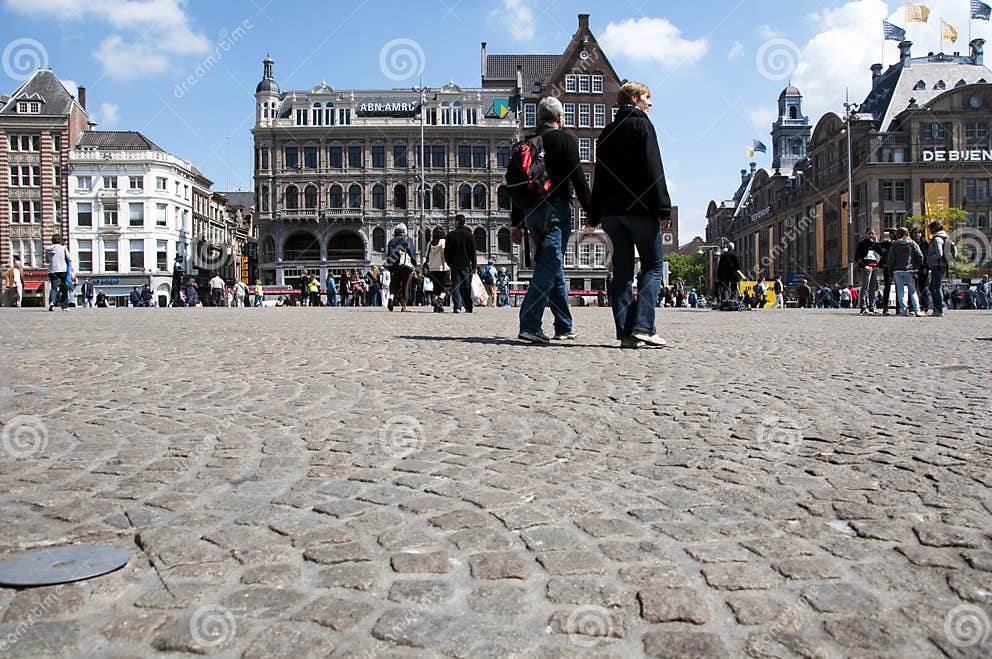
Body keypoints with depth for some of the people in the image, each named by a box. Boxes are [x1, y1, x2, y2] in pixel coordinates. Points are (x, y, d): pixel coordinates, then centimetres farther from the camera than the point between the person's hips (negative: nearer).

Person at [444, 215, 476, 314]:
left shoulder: (451, 235, 1)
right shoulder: (470, 235, 3)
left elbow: (447, 252, 1)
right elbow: (473, 252, 2)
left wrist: (449, 263, 13)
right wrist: (474, 266, 4)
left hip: (455, 264, -1)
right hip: (466, 264, 1)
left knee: (456, 285, 0)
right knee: (467, 286, 6)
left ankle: (457, 306, -12)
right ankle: (468, 308, 5)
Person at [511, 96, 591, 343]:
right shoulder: (566, 139, -2)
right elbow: (578, 180, -8)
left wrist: (517, 224, 18)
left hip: (531, 212, 6)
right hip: (556, 211, -6)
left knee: (553, 268, 16)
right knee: (548, 267, -9)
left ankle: (565, 327, 24)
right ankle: (529, 325, -19)